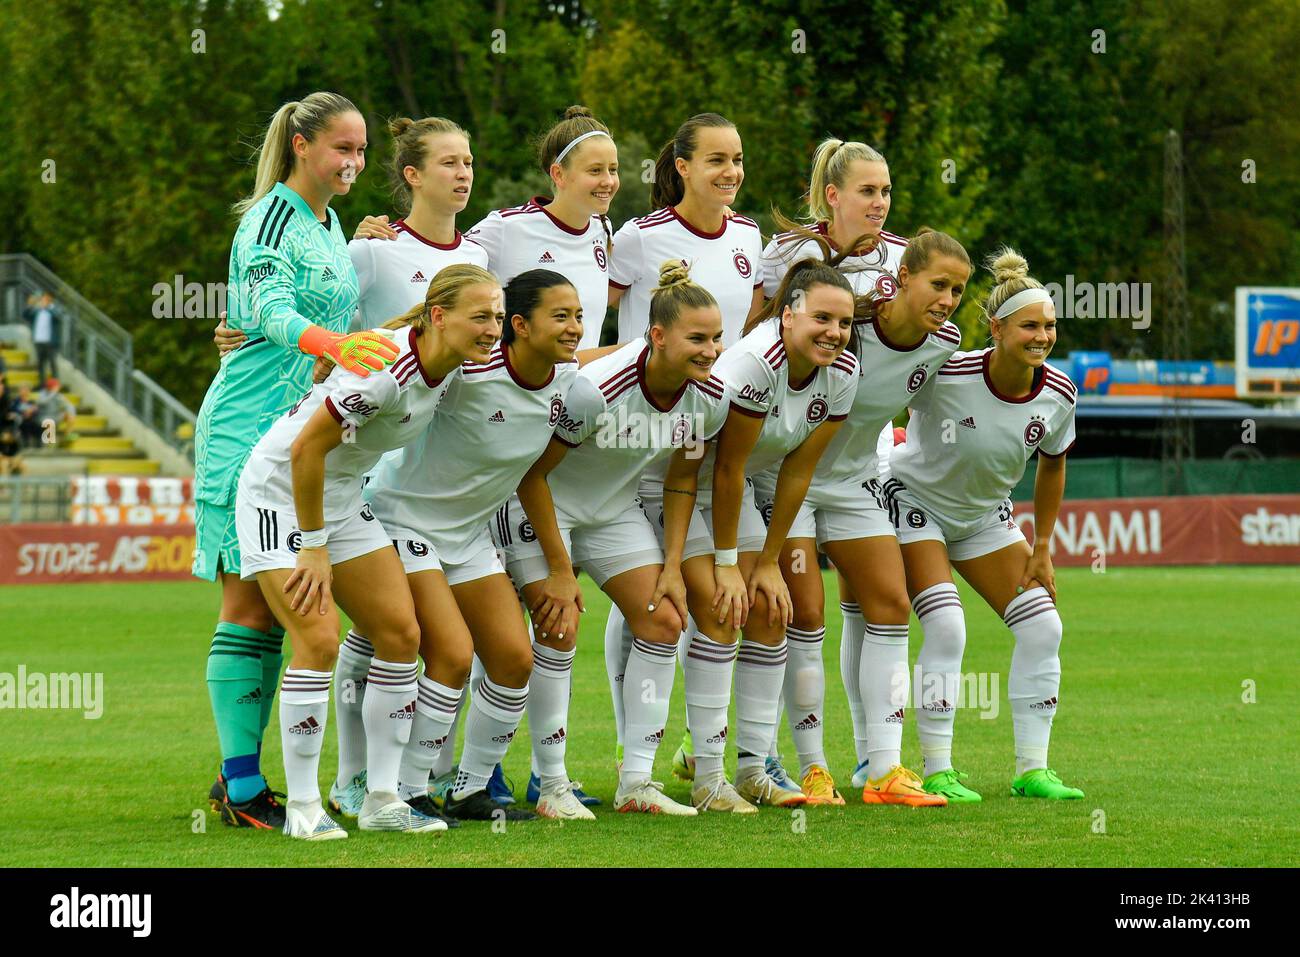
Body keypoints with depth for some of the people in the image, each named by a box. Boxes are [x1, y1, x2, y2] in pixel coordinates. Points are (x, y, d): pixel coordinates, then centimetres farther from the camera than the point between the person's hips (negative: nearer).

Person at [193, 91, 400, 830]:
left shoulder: (331, 226, 16)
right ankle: (241, 787, -6)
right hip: (250, 432, -8)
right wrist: (333, 342, -45)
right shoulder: (271, 220, -11)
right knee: (251, 603, -8)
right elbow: (267, 310, -29)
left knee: (275, 606, 7)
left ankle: (241, 777, 11)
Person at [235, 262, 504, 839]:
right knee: (319, 642, -18)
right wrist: (313, 549, -21)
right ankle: (302, 806, -8)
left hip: (342, 497, 9)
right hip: (279, 493, -8)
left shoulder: (453, 370, -5)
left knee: (400, 634, 1)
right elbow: (305, 449, -28)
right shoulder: (386, 368, -31)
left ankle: (381, 799, 8)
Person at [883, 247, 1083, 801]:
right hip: (915, 501, -6)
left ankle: (1031, 770, 5)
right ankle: (936, 772, -11)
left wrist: (1041, 549, 6)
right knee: (945, 627, -21)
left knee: (1043, 627, -4)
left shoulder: (1057, 394, -14)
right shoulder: (945, 374, -31)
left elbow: (1052, 465, 4)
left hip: (984, 516, 6)